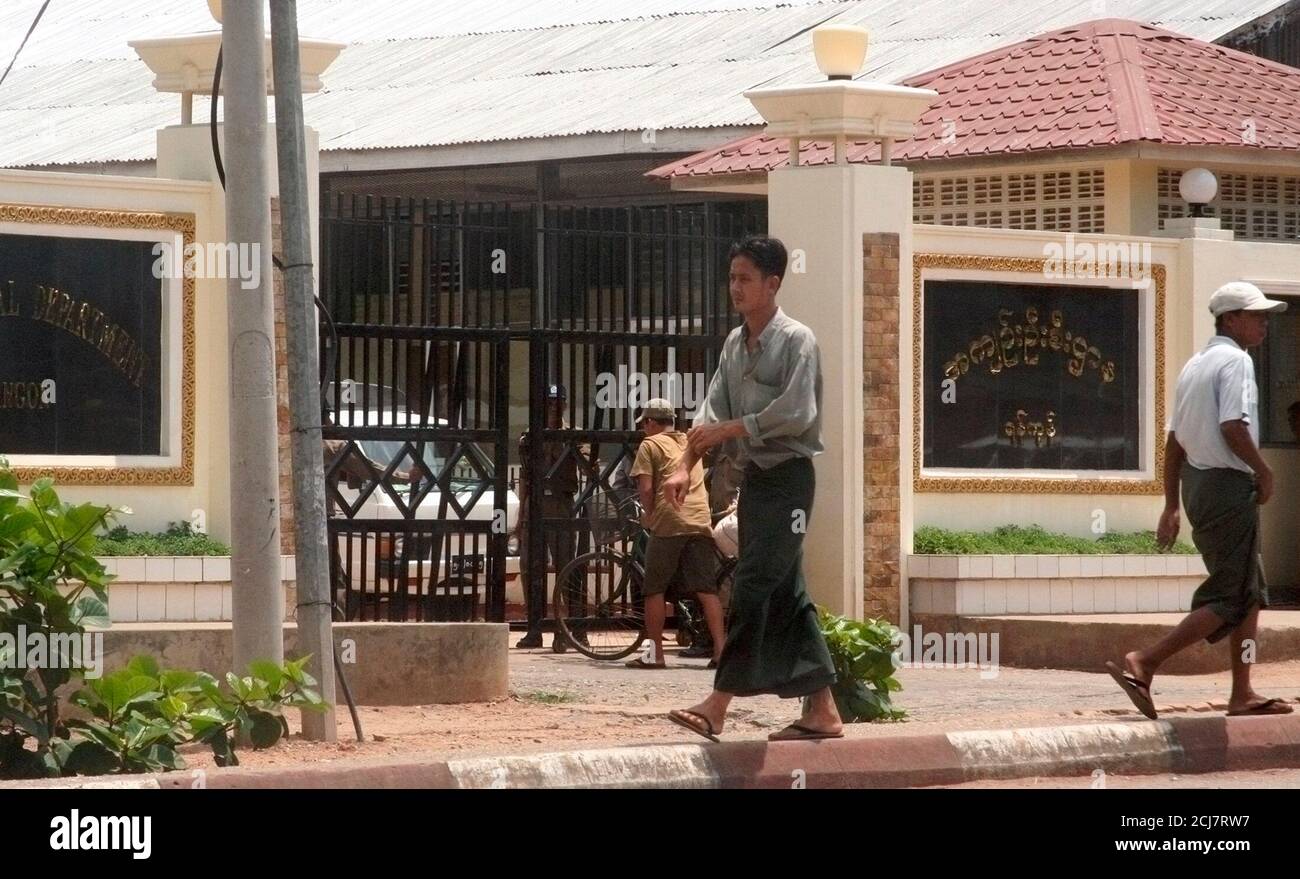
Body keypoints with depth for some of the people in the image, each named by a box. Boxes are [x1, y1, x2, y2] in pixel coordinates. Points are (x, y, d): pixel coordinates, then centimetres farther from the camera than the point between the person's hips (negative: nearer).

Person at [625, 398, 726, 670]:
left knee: (654, 589, 4)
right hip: (701, 521, 5)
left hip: (669, 522, -5)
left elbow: (646, 487, -4)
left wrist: (648, 515, 11)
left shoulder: (650, 445, 5)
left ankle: (655, 653, 2)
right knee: (706, 589, 2)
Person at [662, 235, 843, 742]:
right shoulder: (735, 343, 14)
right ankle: (822, 711, 12)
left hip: (788, 476, -8)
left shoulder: (796, 340, -9)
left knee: (753, 587, -14)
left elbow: (796, 413, -19)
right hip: (755, 477, 8)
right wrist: (686, 466, -4)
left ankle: (717, 707, -18)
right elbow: (713, 410, 10)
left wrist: (731, 429, -15)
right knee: (785, 592, 8)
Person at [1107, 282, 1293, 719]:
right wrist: (1263, 471, -10)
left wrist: (1171, 506, 17)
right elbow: (1232, 428, -24)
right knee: (1229, 598, -7)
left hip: (1196, 483, 10)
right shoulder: (1235, 361, -12)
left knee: (1251, 593, 15)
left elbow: (1174, 441, 16)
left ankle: (1242, 694, 14)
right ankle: (1144, 663, -15)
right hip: (1230, 486, -10)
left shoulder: (1194, 365, 16)